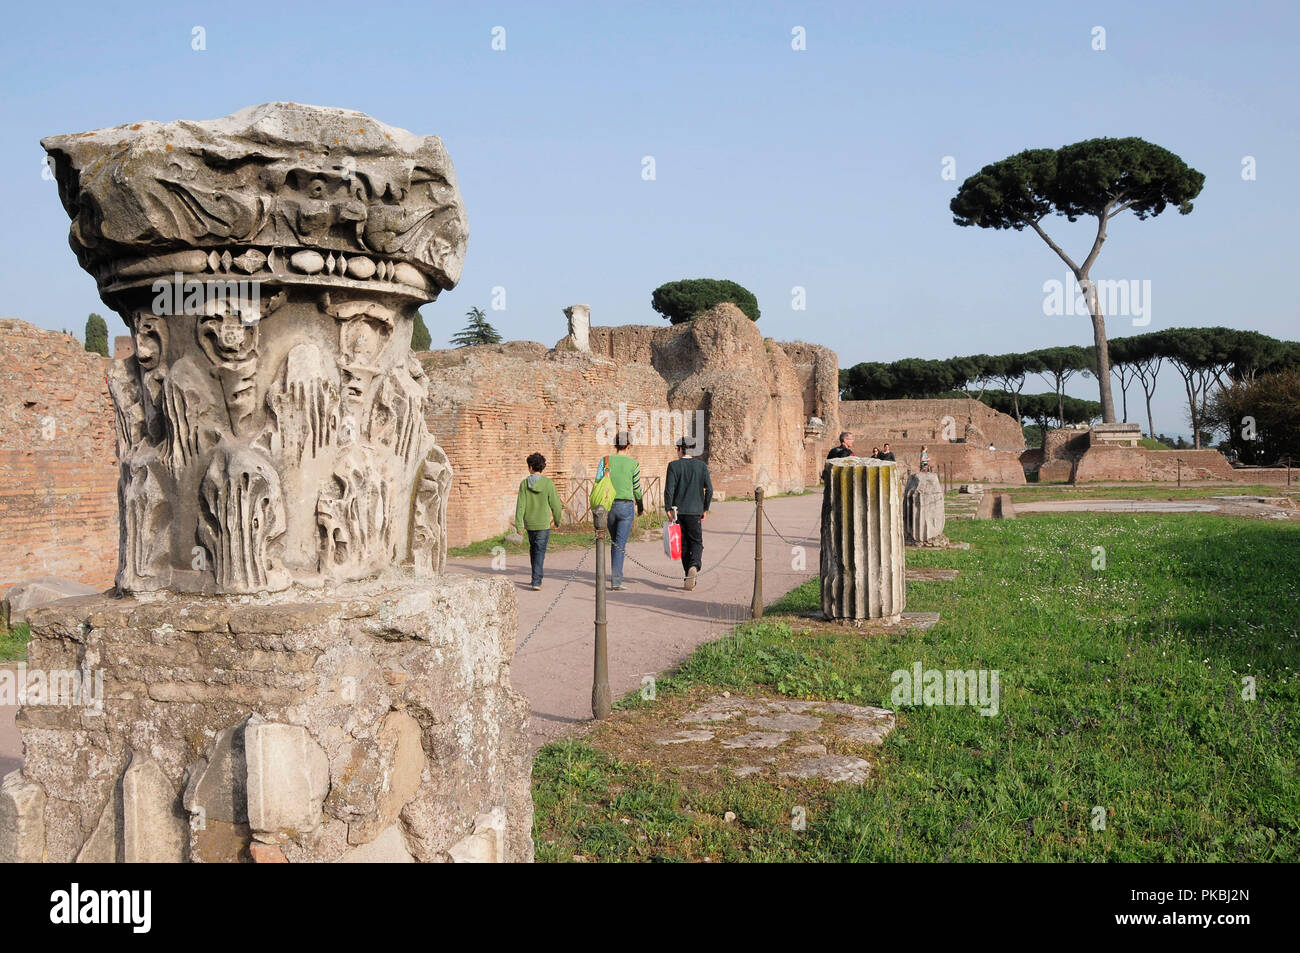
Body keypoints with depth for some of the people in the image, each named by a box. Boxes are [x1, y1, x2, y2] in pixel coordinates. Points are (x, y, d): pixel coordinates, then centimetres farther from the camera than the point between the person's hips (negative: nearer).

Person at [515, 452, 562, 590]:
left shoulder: (524, 484, -5)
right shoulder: (548, 483, -9)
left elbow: (521, 505, -6)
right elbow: (555, 503, -4)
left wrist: (518, 524, -2)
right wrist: (558, 520, 12)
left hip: (529, 523, 2)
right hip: (544, 523, -2)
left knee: (533, 549, 20)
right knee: (540, 551, 0)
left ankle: (537, 578, 28)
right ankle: (536, 581, -10)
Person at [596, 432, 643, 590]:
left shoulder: (605, 460, 1)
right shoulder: (633, 464, -3)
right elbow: (636, 488, 4)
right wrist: (640, 506, 19)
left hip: (608, 505, 3)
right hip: (626, 506, -3)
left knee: (614, 541, 19)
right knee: (620, 543, -3)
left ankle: (615, 576, 28)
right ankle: (616, 580, -11)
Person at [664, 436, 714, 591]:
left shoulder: (673, 466, -4)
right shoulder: (702, 465, 1)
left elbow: (669, 490, -10)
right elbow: (709, 490, -1)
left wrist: (668, 509, -2)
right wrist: (705, 509, 10)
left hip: (678, 510, 0)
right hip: (695, 510, 1)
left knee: (683, 544, 10)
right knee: (696, 542, 7)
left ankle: (689, 576, 11)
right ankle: (694, 566, -21)